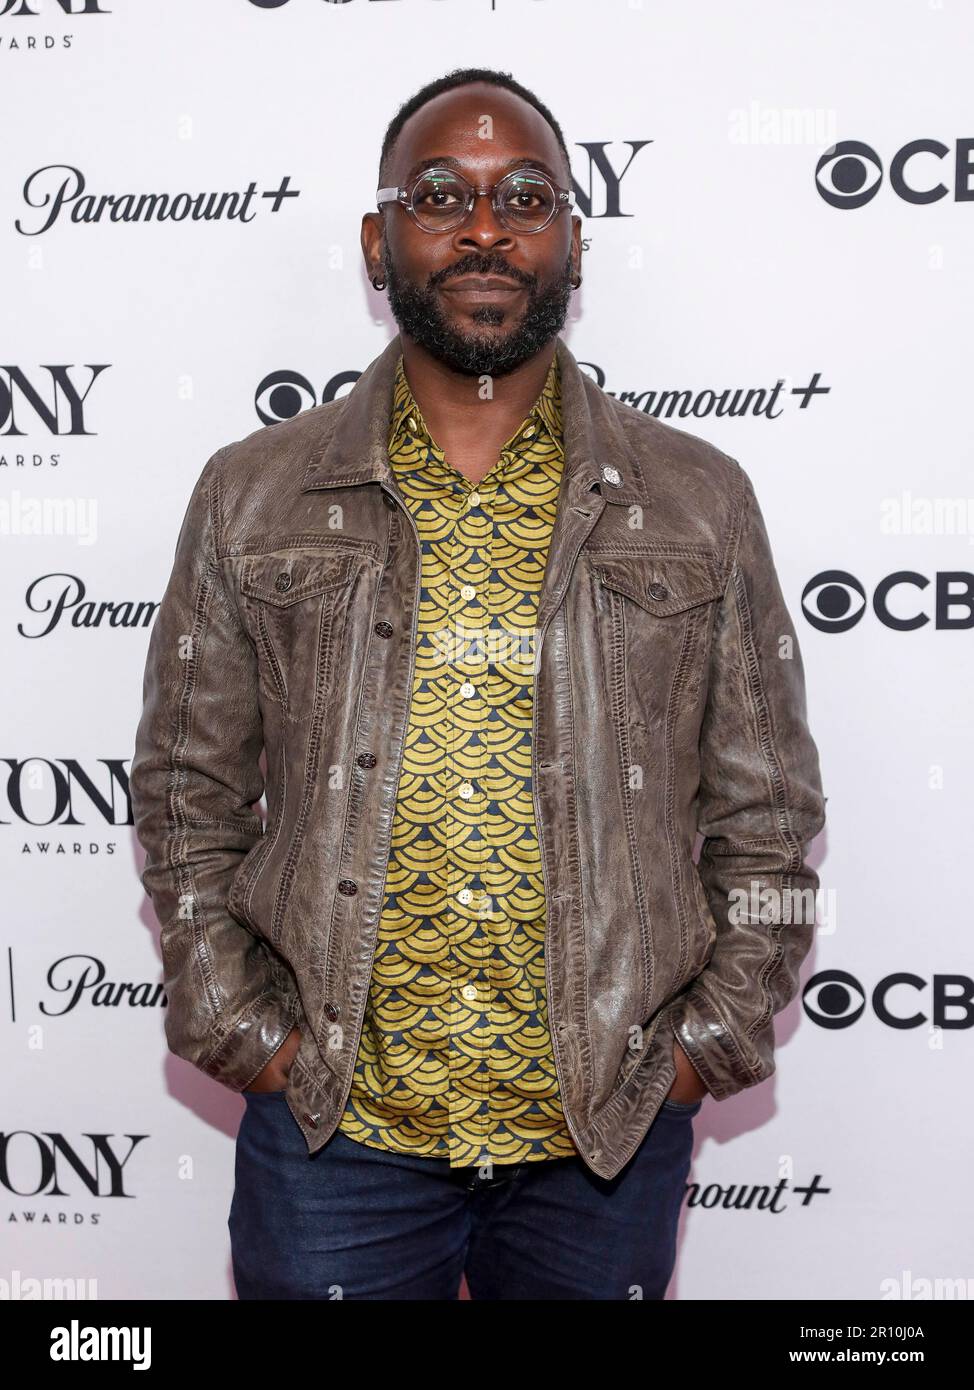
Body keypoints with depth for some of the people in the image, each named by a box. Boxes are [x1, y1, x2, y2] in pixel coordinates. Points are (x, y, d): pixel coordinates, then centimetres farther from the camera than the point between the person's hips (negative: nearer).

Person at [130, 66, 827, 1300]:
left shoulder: (700, 505, 1)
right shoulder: (251, 498, 1)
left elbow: (768, 817, 4)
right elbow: (186, 803, 4)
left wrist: (702, 1046, -2)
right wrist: (251, 1037, -2)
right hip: (333, 1131, 0)